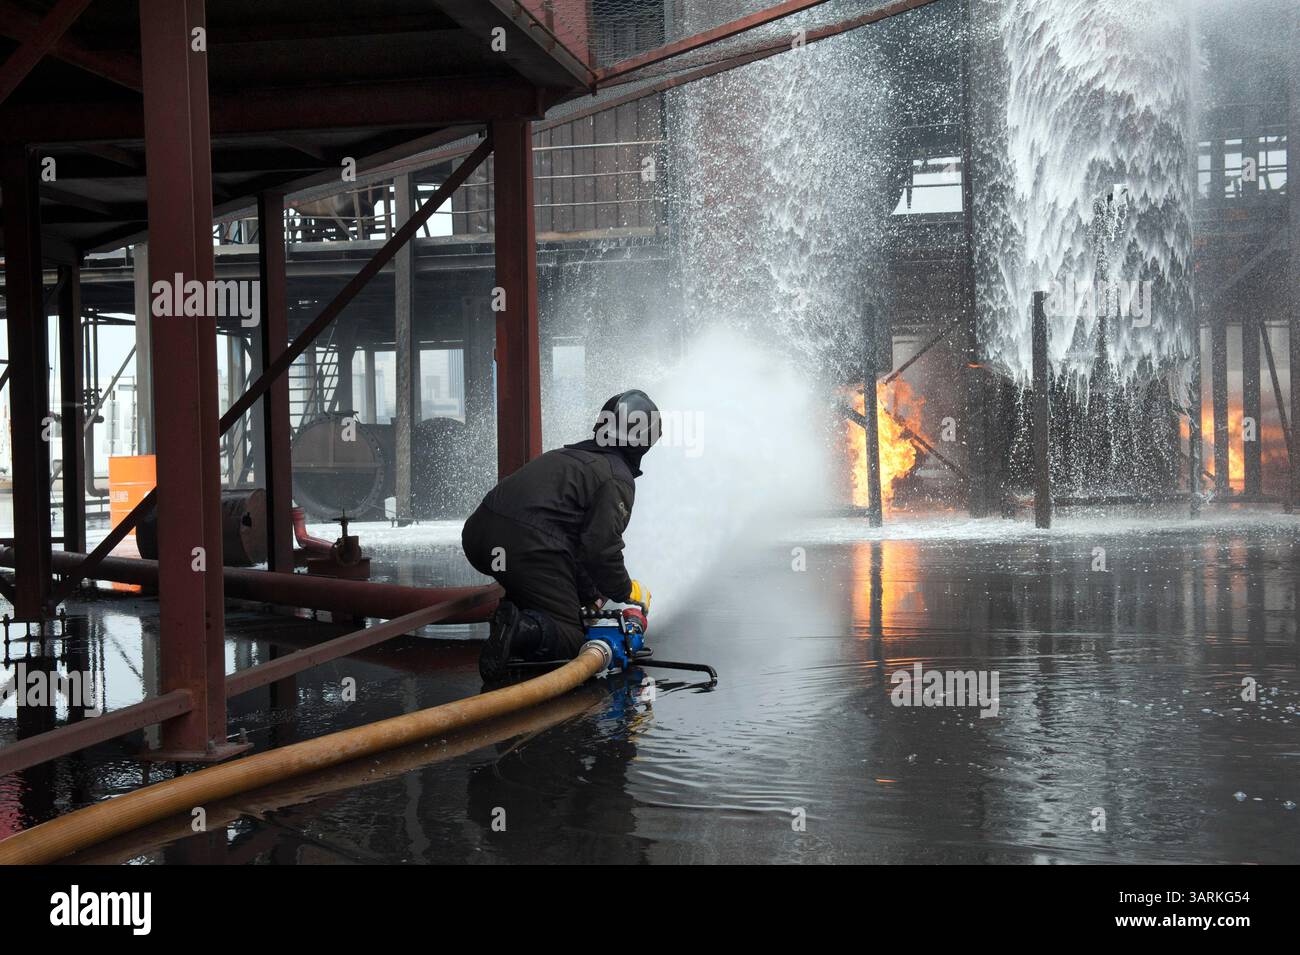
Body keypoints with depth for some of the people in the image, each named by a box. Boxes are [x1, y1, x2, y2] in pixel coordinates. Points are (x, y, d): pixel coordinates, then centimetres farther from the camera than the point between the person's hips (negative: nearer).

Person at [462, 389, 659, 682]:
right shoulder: (618, 479, 2)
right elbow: (600, 548, -6)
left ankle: (516, 620, 12)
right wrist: (627, 591, 12)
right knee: (570, 639, 3)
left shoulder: (565, 455, 28)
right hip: (527, 547, -8)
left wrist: (589, 593, 37)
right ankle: (520, 630, -26)